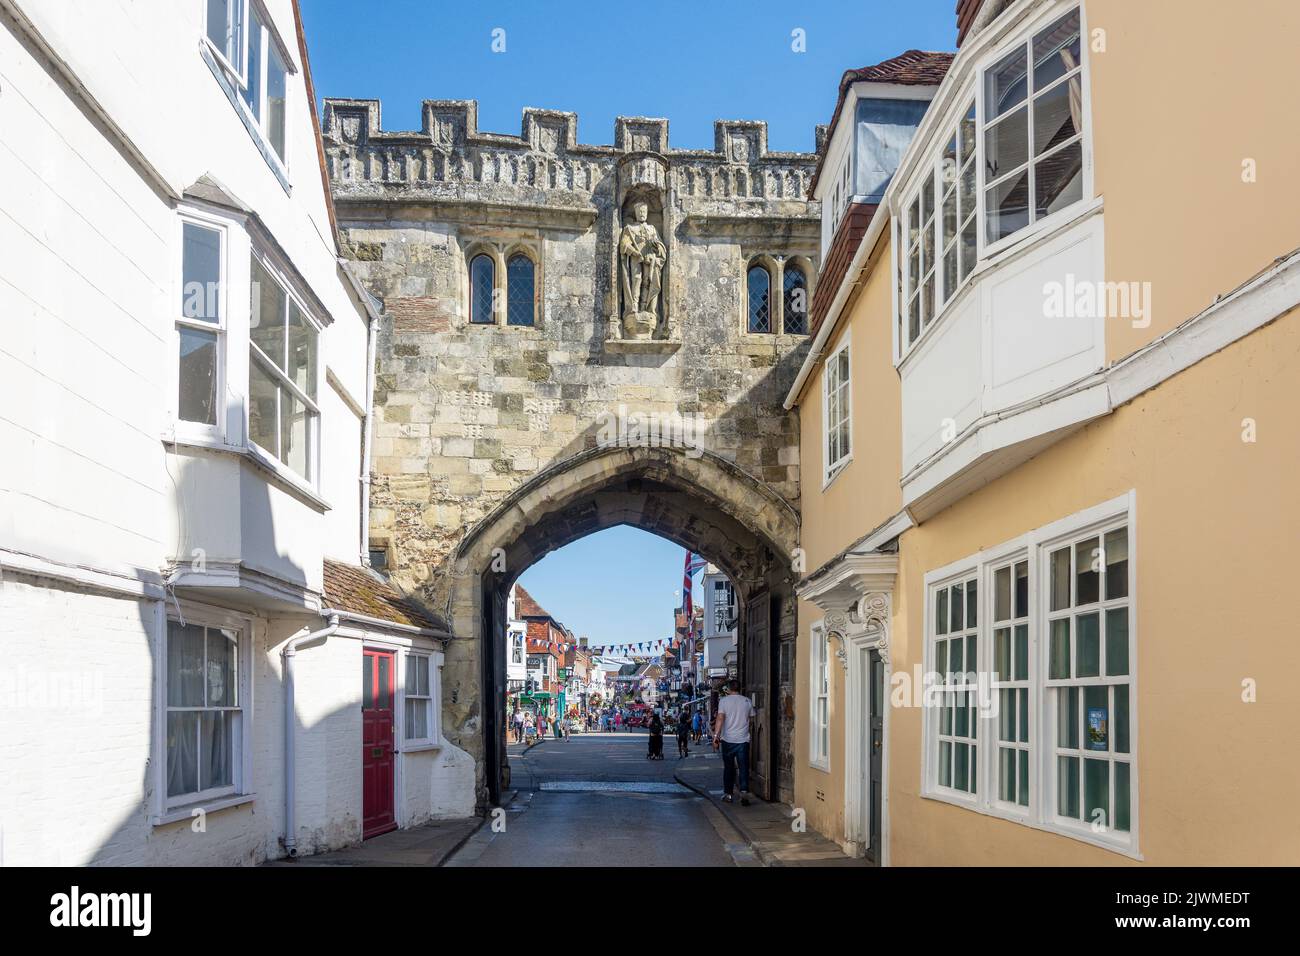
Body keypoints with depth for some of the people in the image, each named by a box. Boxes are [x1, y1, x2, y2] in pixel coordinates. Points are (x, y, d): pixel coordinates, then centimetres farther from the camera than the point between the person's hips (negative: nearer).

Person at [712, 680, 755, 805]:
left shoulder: (724, 701, -3)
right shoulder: (747, 701, 5)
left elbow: (720, 719, -12)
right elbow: (751, 719, 13)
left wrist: (716, 736, -13)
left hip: (728, 740, -1)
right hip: (743, 739, 1)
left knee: (728, 768, 10)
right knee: (744, 768, 0)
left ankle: (728, 794, 15)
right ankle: (744, 792, -16)